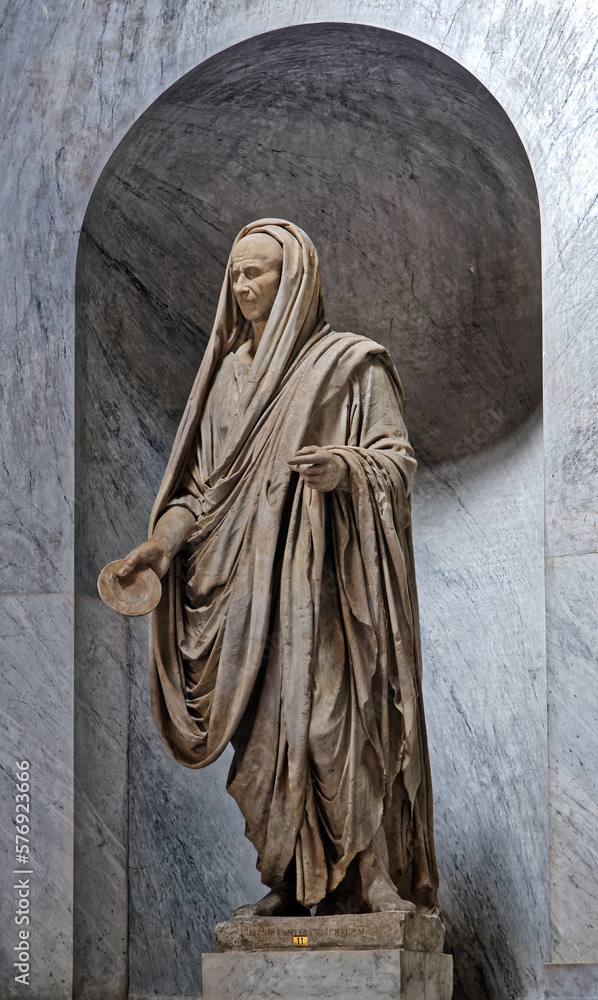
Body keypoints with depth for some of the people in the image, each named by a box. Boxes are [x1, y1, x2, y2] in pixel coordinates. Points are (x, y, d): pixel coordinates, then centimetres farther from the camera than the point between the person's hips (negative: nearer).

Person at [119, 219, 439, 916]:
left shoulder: (350, 364, 3)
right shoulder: (228, 374, 19)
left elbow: (399, 458, -2)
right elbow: (208, 480, 18)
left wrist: (345, 467, -22)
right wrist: (163, 540, 2)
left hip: (322, 571, -5)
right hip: (248, 574, 5)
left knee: (335, 716, -14)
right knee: (264, 727, 0)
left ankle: (377, 880, -11)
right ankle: (290, 884, 4)